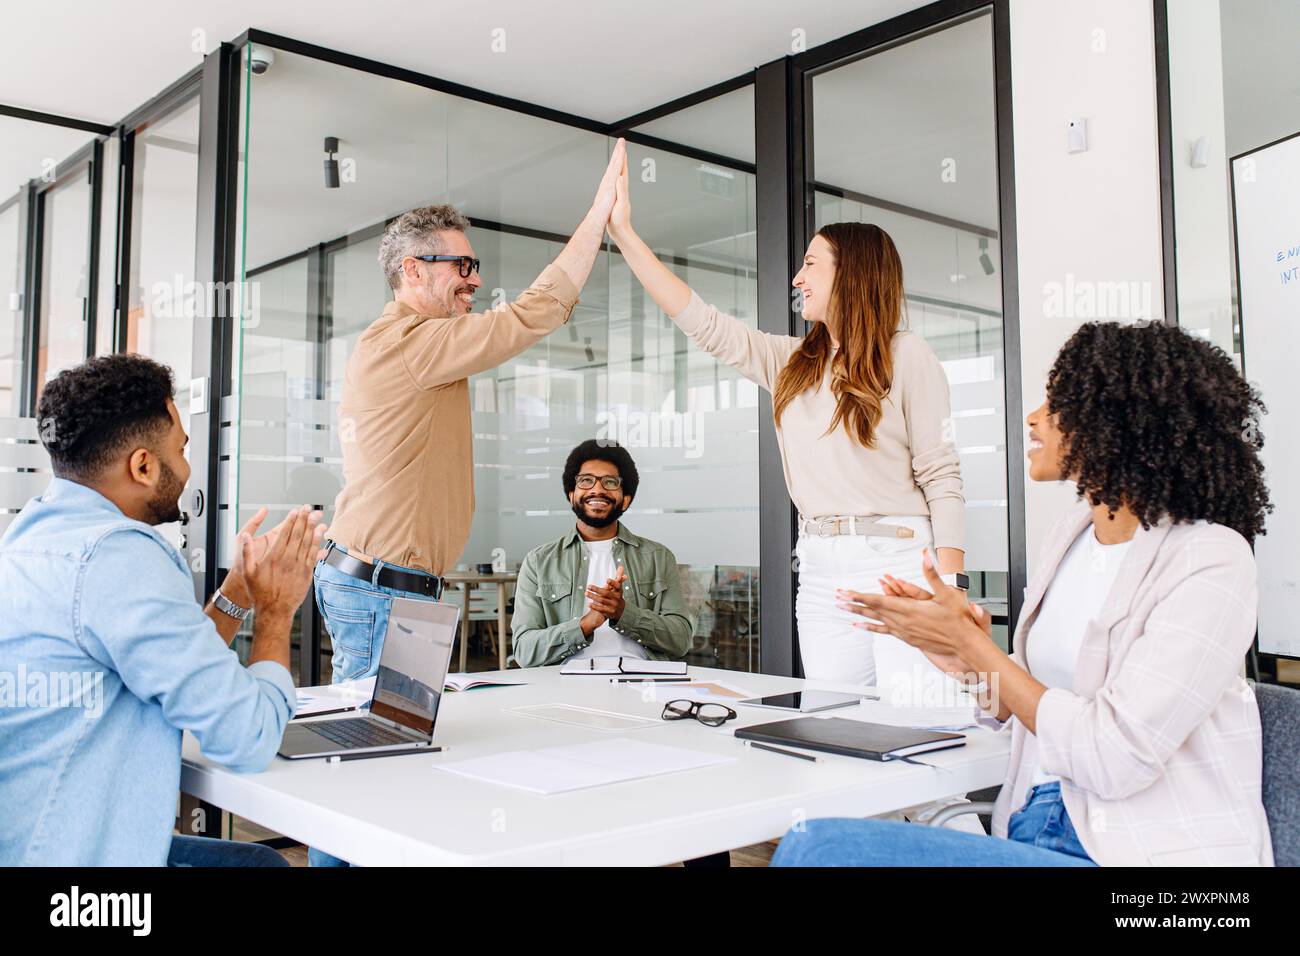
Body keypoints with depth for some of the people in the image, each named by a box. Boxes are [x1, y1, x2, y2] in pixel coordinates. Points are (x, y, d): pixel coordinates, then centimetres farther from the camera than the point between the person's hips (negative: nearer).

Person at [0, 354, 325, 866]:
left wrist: (240, 591, 15)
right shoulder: (118, 555, -22)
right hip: (73, 858, -9)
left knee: (259, 858, 18)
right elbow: (249, 736, -19)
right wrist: (277, 608, -3)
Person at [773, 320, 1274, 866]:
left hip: (1152, 851, -7)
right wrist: (969, 661, -3)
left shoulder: (1209, 560, -13)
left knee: (822, 849, -24)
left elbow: (1113, 758, -19)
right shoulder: (1073, 532, 11)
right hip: (1037, 829, 7)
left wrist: (973, 645, -12)